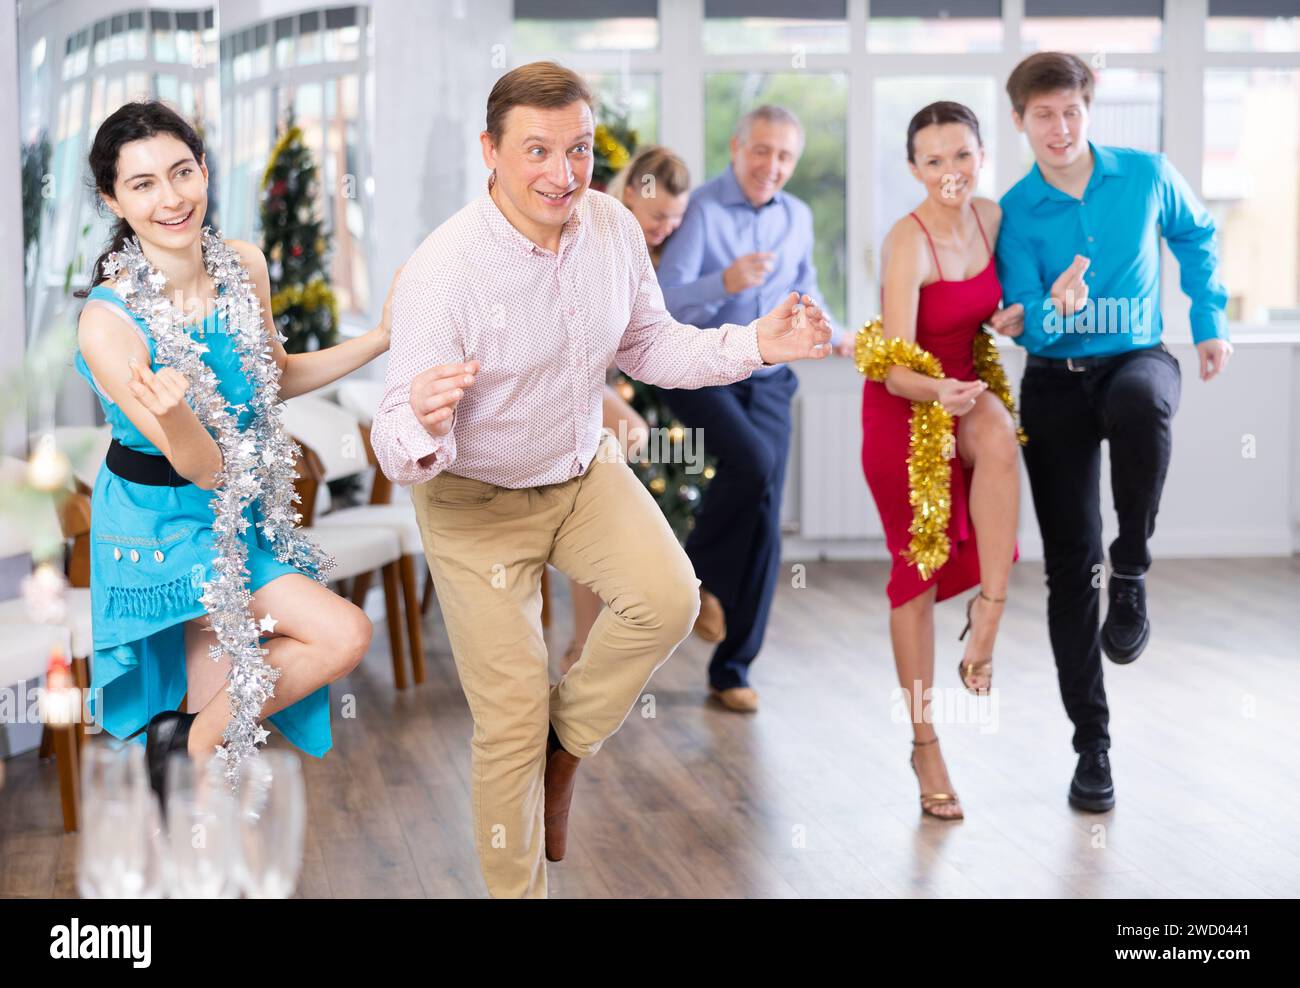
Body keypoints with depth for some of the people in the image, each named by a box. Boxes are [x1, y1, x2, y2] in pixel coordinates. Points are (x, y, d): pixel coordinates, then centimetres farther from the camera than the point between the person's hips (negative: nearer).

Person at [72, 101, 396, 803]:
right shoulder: (108, 322, -27)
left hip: (232, 507, 6)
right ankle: (191, 743, 6)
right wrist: (170, 412, -46)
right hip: (165, 526, -6)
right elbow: (204, 468, -24)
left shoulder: (243, 266, -10)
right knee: (344, 634, -12)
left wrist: (383, 338, 0)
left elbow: (276, 378, 10)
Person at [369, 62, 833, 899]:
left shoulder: (613, 227, -12)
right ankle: (517, 889, 22)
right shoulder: (441, 272, -28)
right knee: (511, 722, -2)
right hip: (478, 499, -4)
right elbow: (403, 453, -26)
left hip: (586, 467, 5)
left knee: (668, 600, -20)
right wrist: (423, 427, -51)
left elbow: (649, 346, 4)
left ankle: (566, 744, 8)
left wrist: (757, 344, -11)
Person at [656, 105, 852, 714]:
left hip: (768, 381, 5)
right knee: (751, 460, -33)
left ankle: (732, 669, 12)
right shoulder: (701, 211, -9)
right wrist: (725, 283, -36)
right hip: (702, 374, -5)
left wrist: (833, 336, 4)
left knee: (764, 525, 1)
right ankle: (697, 574, -6)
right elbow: (665, 304, -19)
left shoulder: (797, 218, 9)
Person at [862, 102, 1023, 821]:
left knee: (999, 437, -33)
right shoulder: (907, 242, -22)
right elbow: (896, 369, -27)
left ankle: (990, 609, -23)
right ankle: (924, 743, 11)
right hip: (902, 404, -4)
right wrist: (936, 390, -47)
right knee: (918, 566, -1)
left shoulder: (992, 217, -4)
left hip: (964, 390, 5)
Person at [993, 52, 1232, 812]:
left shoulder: (1146, 176, -3)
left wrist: (1211, 323, 12)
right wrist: (1051, 310, -32)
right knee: (1070, 565, -1)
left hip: (1137, 358, -1)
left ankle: (1132, 572, -17)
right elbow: (1024, 323, -11)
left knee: (1139, 401, -41)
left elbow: (1197, 238, 16)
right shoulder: (1015, 212, -5)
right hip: (1055, 384, 1)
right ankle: (1094, 746, 10)